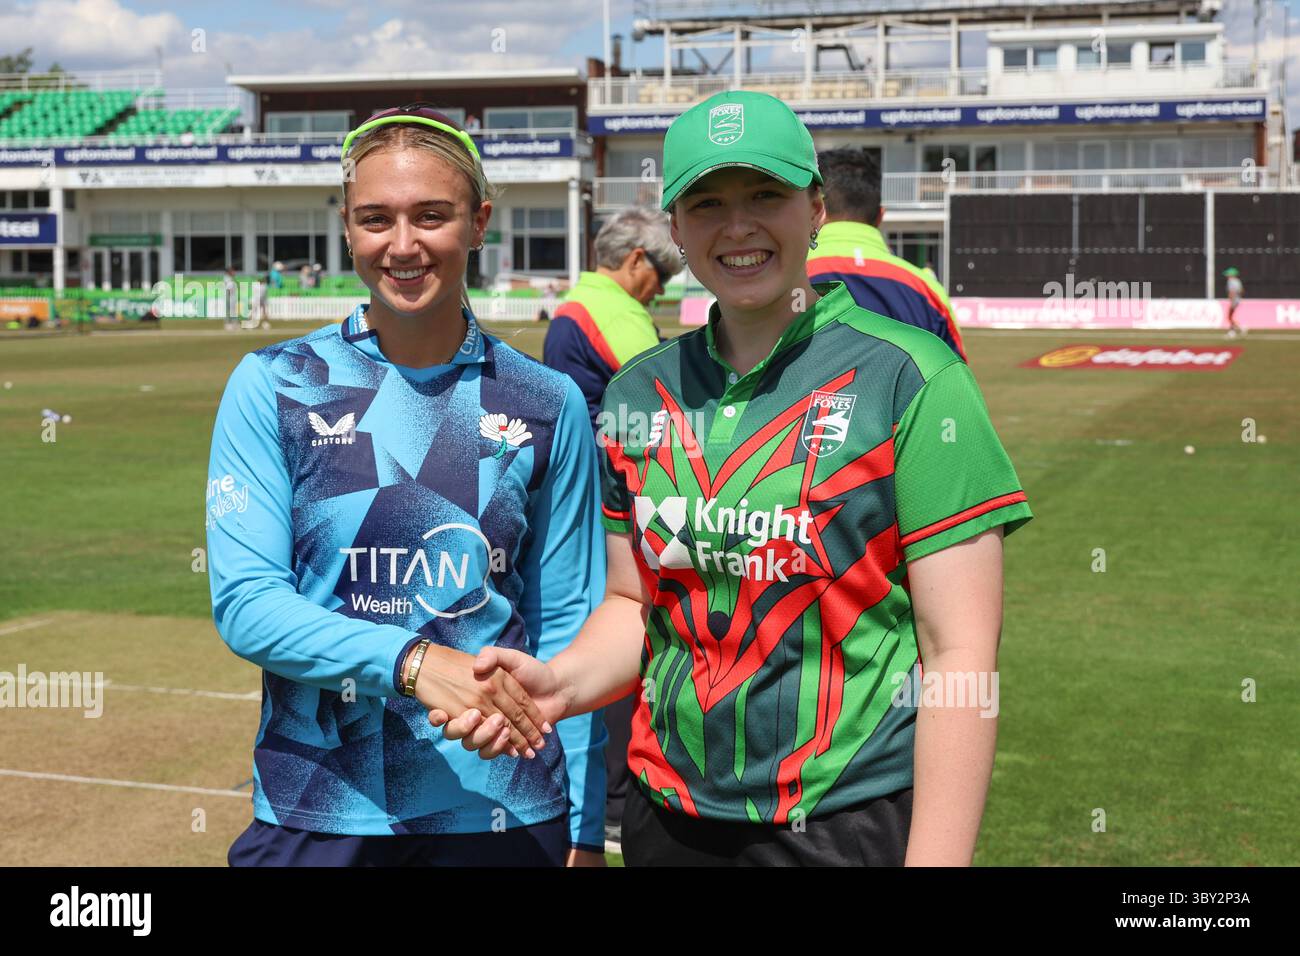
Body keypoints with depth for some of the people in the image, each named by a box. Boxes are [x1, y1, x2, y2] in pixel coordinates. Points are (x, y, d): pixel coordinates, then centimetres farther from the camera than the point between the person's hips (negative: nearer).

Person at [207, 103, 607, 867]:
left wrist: (586, 833, -2)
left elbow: (568, 623, 2)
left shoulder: (547, 405, 1)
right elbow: (244, 601, -9)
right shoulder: (273, 387, -2)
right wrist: (411, 659, -23)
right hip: (314, 814, 0)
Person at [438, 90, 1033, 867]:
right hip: (670, 820, 5)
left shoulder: (911, 379, -9)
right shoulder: (640, 393, 6)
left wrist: (936, 857, -18)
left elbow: (961, 653, -13)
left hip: (856, 823, -4)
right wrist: (559, 682, -7)